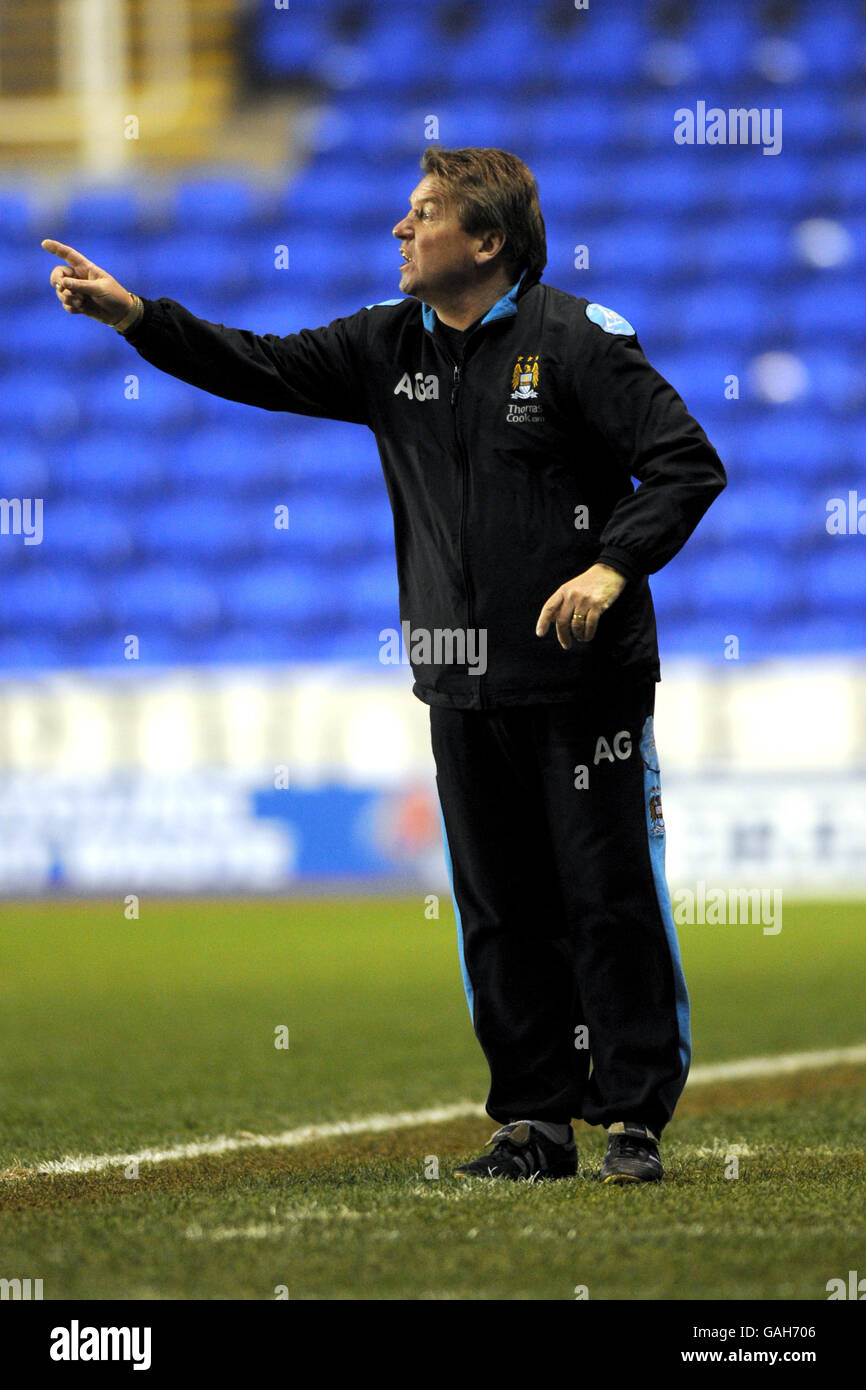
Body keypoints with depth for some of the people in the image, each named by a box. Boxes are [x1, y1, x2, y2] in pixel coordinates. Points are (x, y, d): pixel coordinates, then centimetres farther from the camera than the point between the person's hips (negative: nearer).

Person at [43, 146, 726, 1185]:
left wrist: (612, 566, -21)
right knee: (498, 912, 8)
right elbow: (263, 369, 8)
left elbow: (688, 463, -10)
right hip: (463, 686, 6)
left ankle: (635, 1120, 5)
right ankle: (535, 1122, 15)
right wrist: (132, 314, -1)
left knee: (612, 897, -2)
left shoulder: (576, 341, -10)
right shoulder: (390, 348, 9)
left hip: (584, 674, -6)